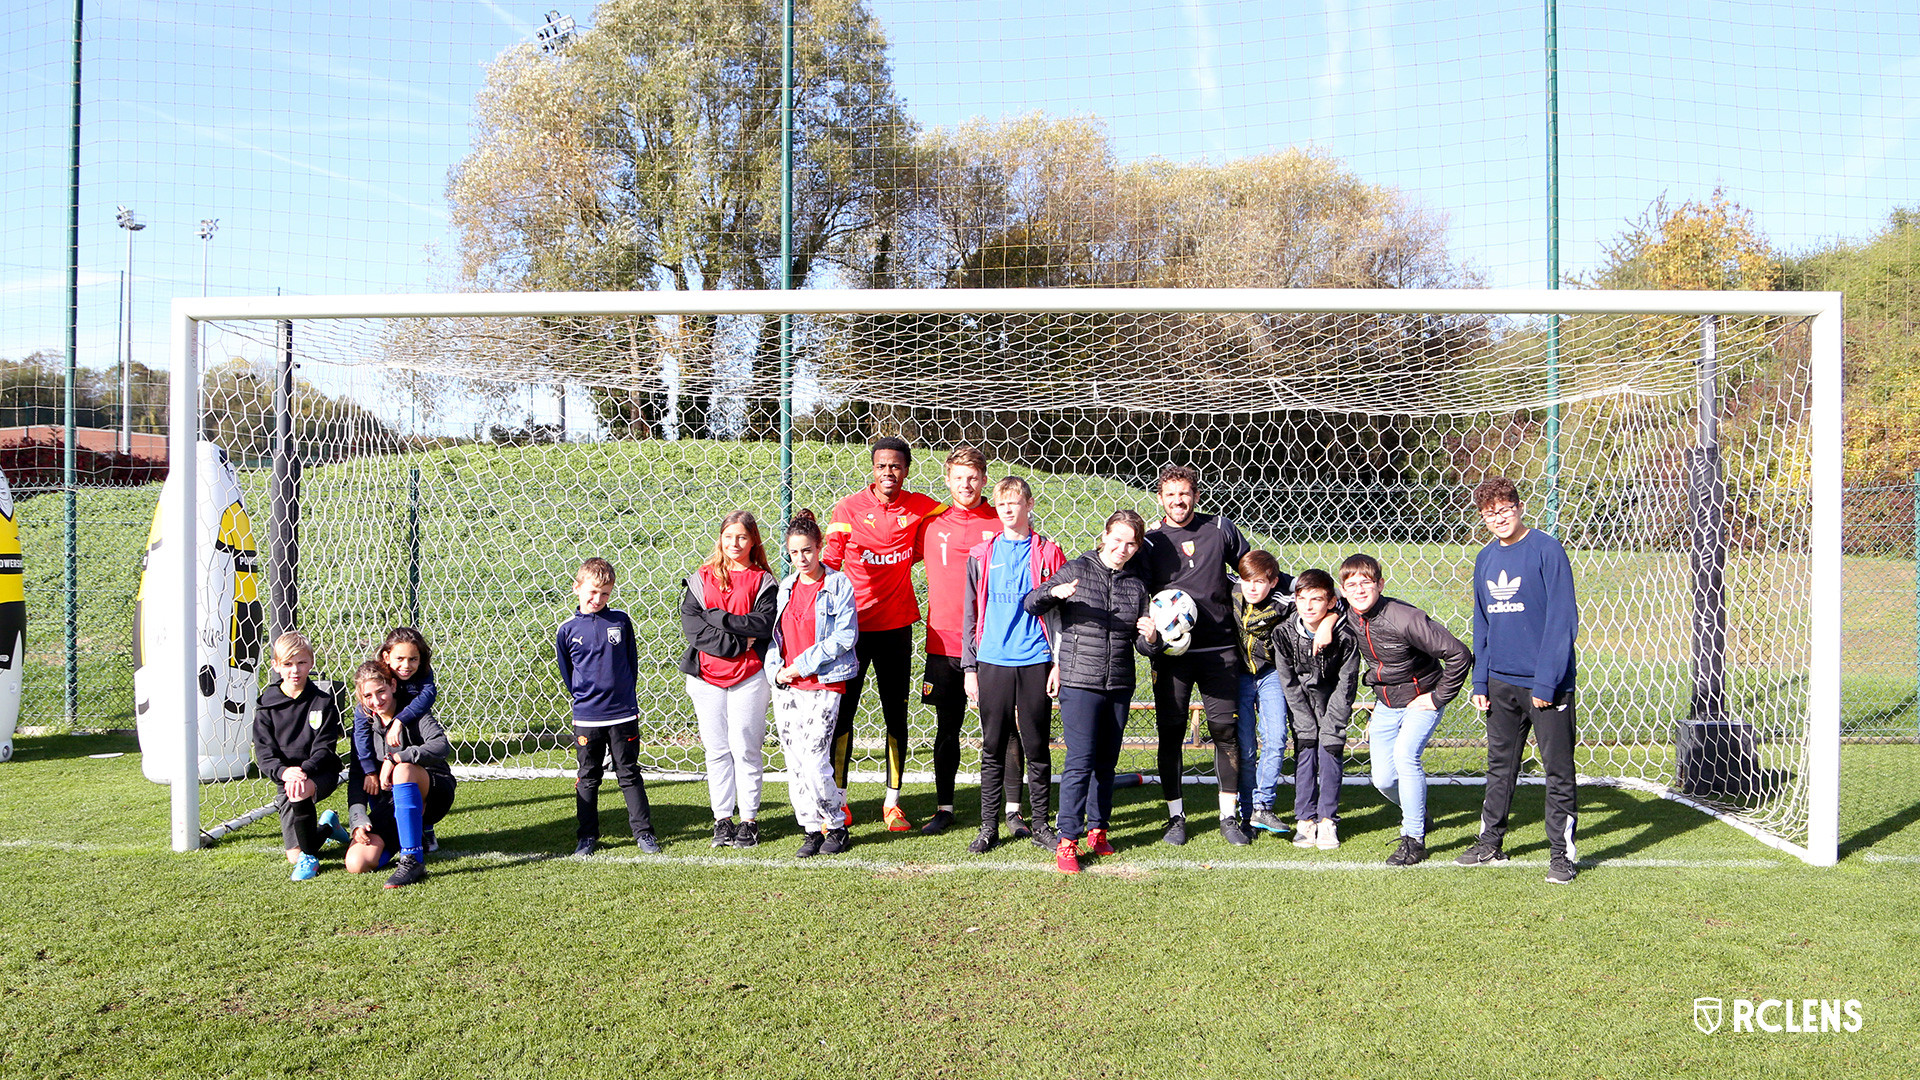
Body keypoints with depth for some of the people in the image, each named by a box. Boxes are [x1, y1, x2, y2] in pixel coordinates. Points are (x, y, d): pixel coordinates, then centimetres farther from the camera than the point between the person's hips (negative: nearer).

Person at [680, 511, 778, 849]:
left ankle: (749, 821, 9)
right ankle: (722, 819, 15)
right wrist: (738, 644, -13)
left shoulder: (763, 581, 3)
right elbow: (691, 626, -6)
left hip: (750, 675, -2)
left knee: (746, 748, -1)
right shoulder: (700, 579, 7)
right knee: (716, 749, 6)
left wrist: (717, 617, -13)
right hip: (706, 675, 2)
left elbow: (763, 624, -12)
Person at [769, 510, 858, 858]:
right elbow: (774, 634, 17)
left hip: (823, 684, -5)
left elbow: (845, 636, -10)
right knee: (795, 764, 5)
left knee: (815, 762, -10)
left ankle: (836, 827, 9)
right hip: (786, 687, 6)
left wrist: (803, 664, -12)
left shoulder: (838, 584, -4)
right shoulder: (785, 587, 13)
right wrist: (776, 669, -1)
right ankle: (812, 830, 16)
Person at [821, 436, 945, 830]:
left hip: (897, 626, 2)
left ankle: (892, 802, 16)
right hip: (852, 625, -2)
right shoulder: (848, 508, -5)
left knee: (896, 715, 7)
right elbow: (829, 565, -5)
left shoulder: (920, 507, 1)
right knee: (842, 712, 3)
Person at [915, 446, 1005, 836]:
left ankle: (1014, 808, 12)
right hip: (944, 642, 2)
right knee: (946, 730, 10)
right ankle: (944, 808, 21)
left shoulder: (1001, 525, 0)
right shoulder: (931, 523, 6)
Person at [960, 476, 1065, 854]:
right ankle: (989, 826, 14)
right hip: (993, 662, 1)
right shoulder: (981, 555, 8)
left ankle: (1040, 824, 16)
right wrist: (970, 667, 6)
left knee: (1037, 746, 5)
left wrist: (1059, 664, -1)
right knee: (993, 748, 6)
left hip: (1036, 661, -1)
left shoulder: (1047, 554, 3)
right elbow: (971, 613, 10)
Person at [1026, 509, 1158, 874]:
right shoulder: (1077, 570, -2)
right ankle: (1066, 841, -5)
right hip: (1079, 683, -4)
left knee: (1107, 762, 11)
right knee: (1080, 761, -9)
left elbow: (1141, 646, 11)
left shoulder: (1136, 586, 9)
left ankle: (1097, 830, 25)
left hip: (1119, 686, 4)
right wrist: (1053, 592, -22)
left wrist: (1151, 638, -12)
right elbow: (1030, 604, -2)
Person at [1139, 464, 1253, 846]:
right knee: (1171, 732, 3)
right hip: (1171, 652, 0)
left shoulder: (1220, 529, 6)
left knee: (1226, 730, 2)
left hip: (1219, 649, 1)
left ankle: (1229, 816, 14)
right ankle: (1176, 816, 15)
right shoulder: (1151, 540, 4)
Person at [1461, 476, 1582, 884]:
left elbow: (1563, 619, -12)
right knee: (1499, 767, 15)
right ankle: (1490, 844, 26)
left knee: (1558, 770, 2)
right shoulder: (1485, 559, 9)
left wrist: (1546, 681, -16)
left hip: (1546, 684, -6)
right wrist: (1480, 682, 8)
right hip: (1501, 682, 6)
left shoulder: (1547, 550, -9)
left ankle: (1562, 854, 10)